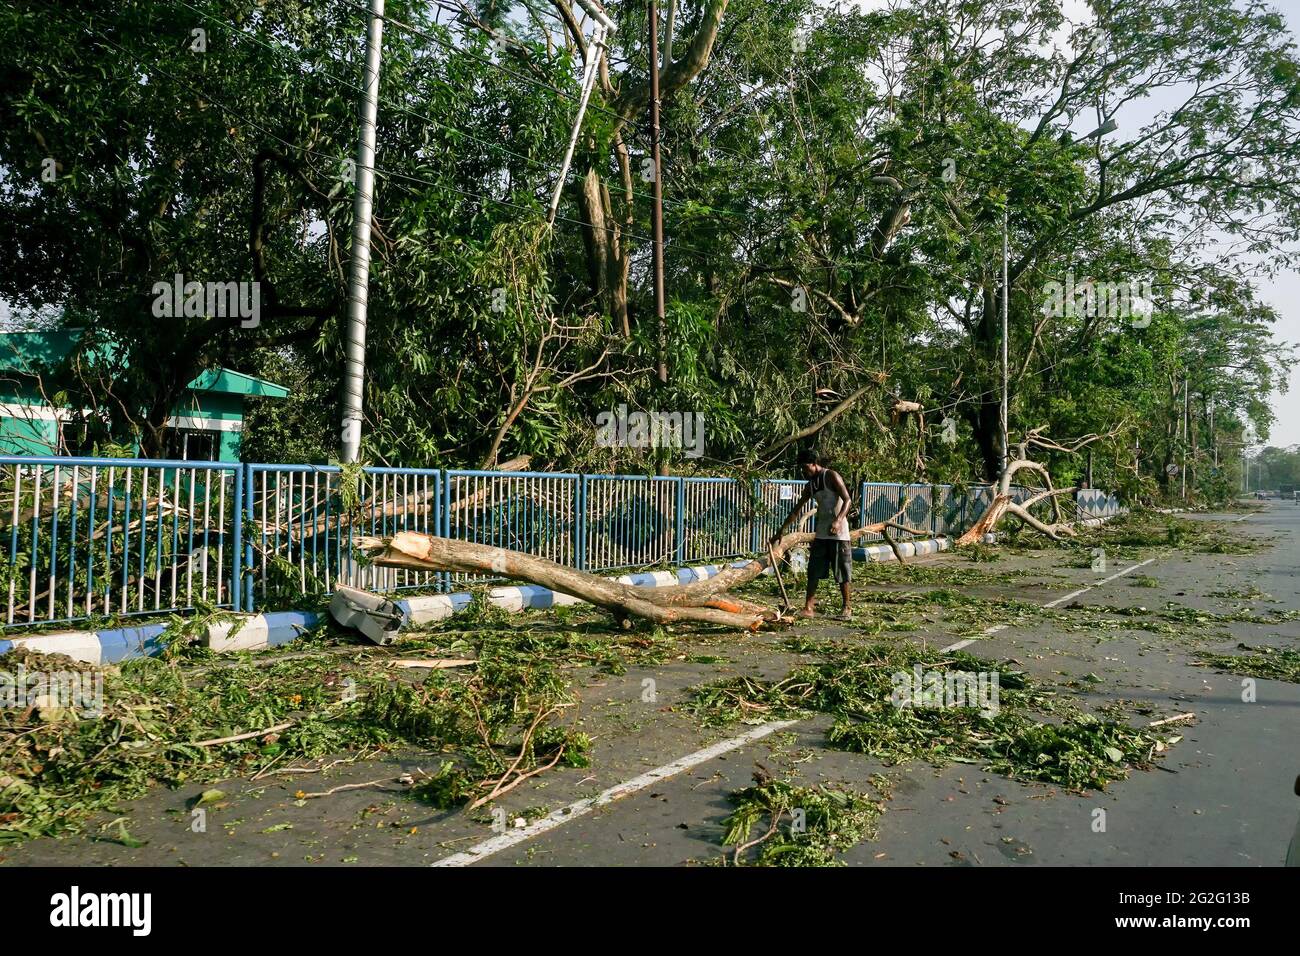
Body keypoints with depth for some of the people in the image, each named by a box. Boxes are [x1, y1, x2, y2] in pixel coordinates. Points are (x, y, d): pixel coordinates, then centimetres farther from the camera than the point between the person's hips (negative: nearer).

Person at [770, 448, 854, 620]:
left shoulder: (831, 476, -8)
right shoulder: (810, 485, 12)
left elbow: (847, 499, -15)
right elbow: (796, 510, 18)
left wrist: (838, 520, -30)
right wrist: (781, 530, 17)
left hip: (838, 533, -7)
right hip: (820, 533, 7)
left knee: (842, 571, 0)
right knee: (814, 572, 3)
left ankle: (846, 608, 11)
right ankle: (808, 607, 5)